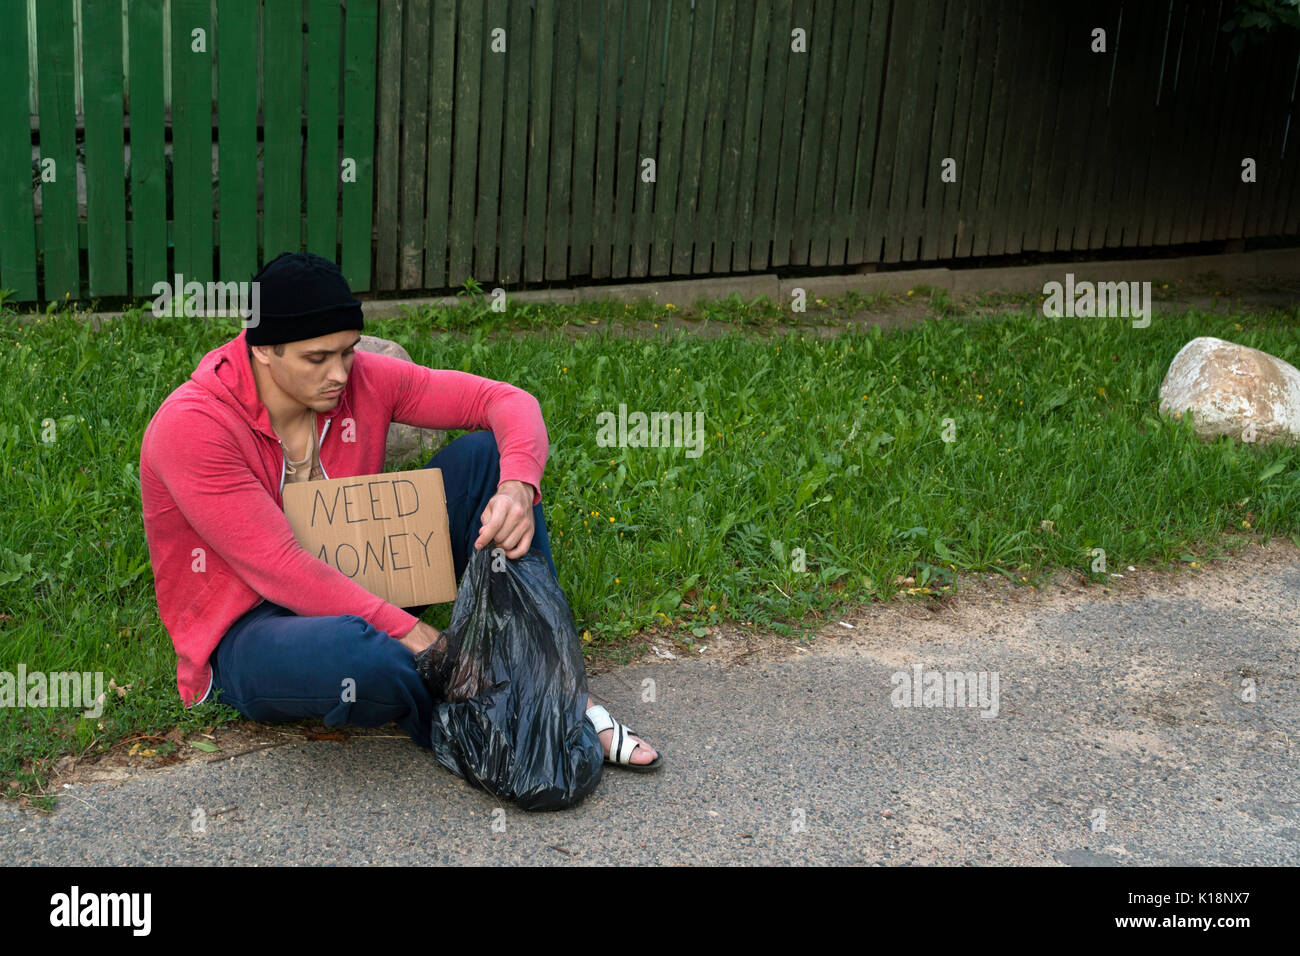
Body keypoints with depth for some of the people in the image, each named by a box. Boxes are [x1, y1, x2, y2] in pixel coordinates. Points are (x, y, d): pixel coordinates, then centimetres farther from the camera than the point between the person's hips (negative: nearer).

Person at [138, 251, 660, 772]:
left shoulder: (361, 377, -8)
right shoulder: (190, 427, -23)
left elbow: (506, 401, -8)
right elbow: (278, 569, -27)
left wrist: (518, 487, -29)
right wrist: (405, 630, -30)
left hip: (362, 589, 6)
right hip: (249, 628, -6)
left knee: (485, 453, -9)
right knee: (359, 657, -44)